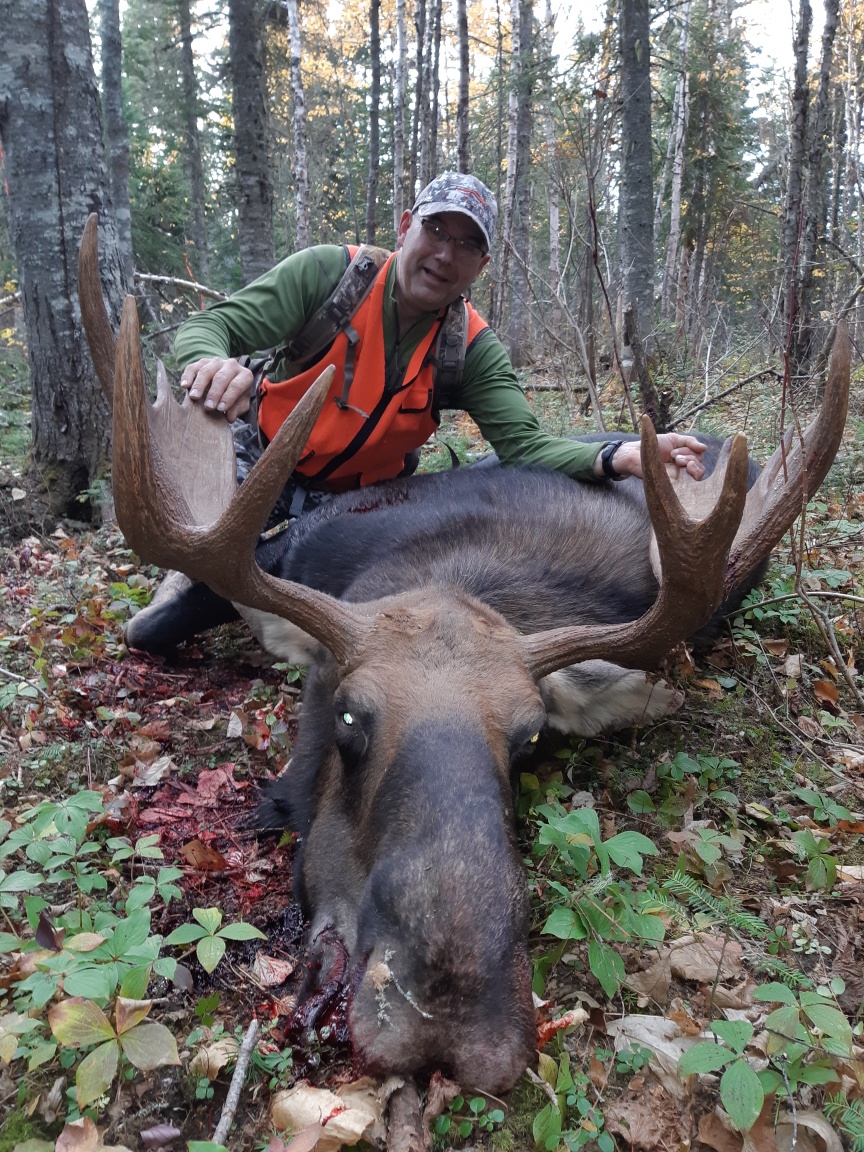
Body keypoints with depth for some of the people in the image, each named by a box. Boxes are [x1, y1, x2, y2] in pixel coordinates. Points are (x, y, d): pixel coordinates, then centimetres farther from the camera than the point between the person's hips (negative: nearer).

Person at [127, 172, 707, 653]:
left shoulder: (474, 349, -11)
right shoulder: (329, 273, -17)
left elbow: (525, 444, -22)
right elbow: (207, 326, -22)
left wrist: (618, 456, -42)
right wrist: (212, 363, -49)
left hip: (358, 499, 2)